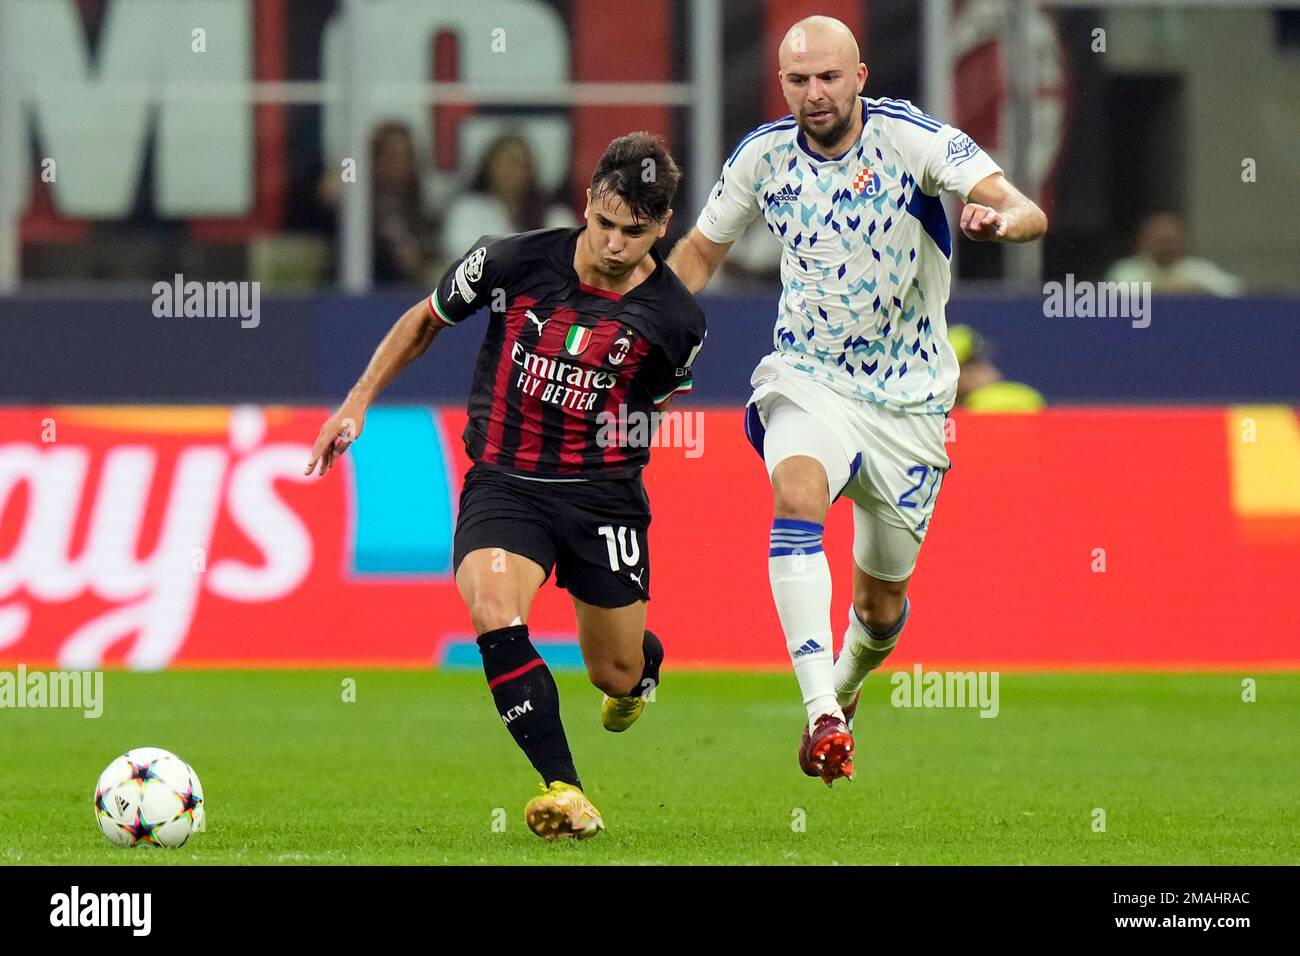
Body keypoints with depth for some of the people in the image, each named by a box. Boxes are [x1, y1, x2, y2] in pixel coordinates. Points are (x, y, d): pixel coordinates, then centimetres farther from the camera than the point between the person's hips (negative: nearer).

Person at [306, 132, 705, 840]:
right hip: (503, 483, -1)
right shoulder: (513, 262, -10)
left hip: (604, 493, 1)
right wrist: (357, 404, 5)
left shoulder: (675, 322, -8)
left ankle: (645, 662, 51)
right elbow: (425, 320, 8)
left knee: (616, 673, 9)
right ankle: (563, 790, -27)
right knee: (493, 608, -30)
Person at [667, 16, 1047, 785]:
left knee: (882, 600, 8)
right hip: (808, 380, 1)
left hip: (909, 401, -1)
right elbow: (701, 250, 13)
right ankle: (822, 715, -42)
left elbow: (1030, 214, -26)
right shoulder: (762, 157, -5)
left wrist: (1002, 220, -50)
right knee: (797, 491, -33)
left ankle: (845, 686, 46)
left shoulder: (915, 139, -15)